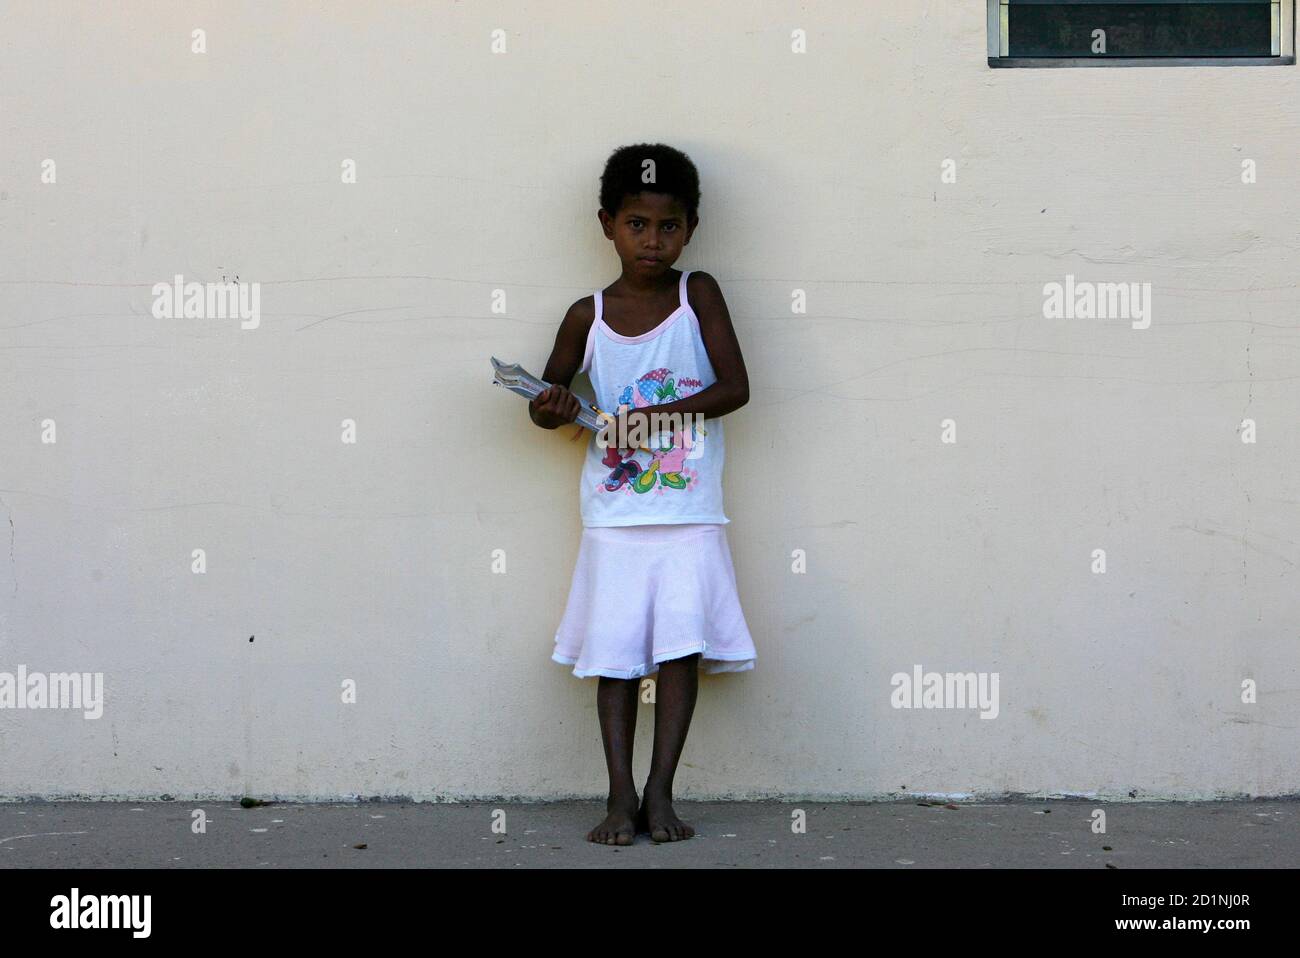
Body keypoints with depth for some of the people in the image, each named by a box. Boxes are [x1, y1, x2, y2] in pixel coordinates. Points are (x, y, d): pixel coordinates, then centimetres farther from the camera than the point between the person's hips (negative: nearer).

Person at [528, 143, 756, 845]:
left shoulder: (698, 294, 2)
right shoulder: (587, 316, 5)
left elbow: (734, 387, -6)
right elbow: (548, 396, 16)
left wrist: (654, 417, -16)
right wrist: (551, 409, -9)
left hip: (690, 515, -1)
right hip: (614, 517, 1)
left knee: (682, 646, -9)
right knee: (615, 653, -1)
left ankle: (660, 792, 0)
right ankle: (621, 797, 5)